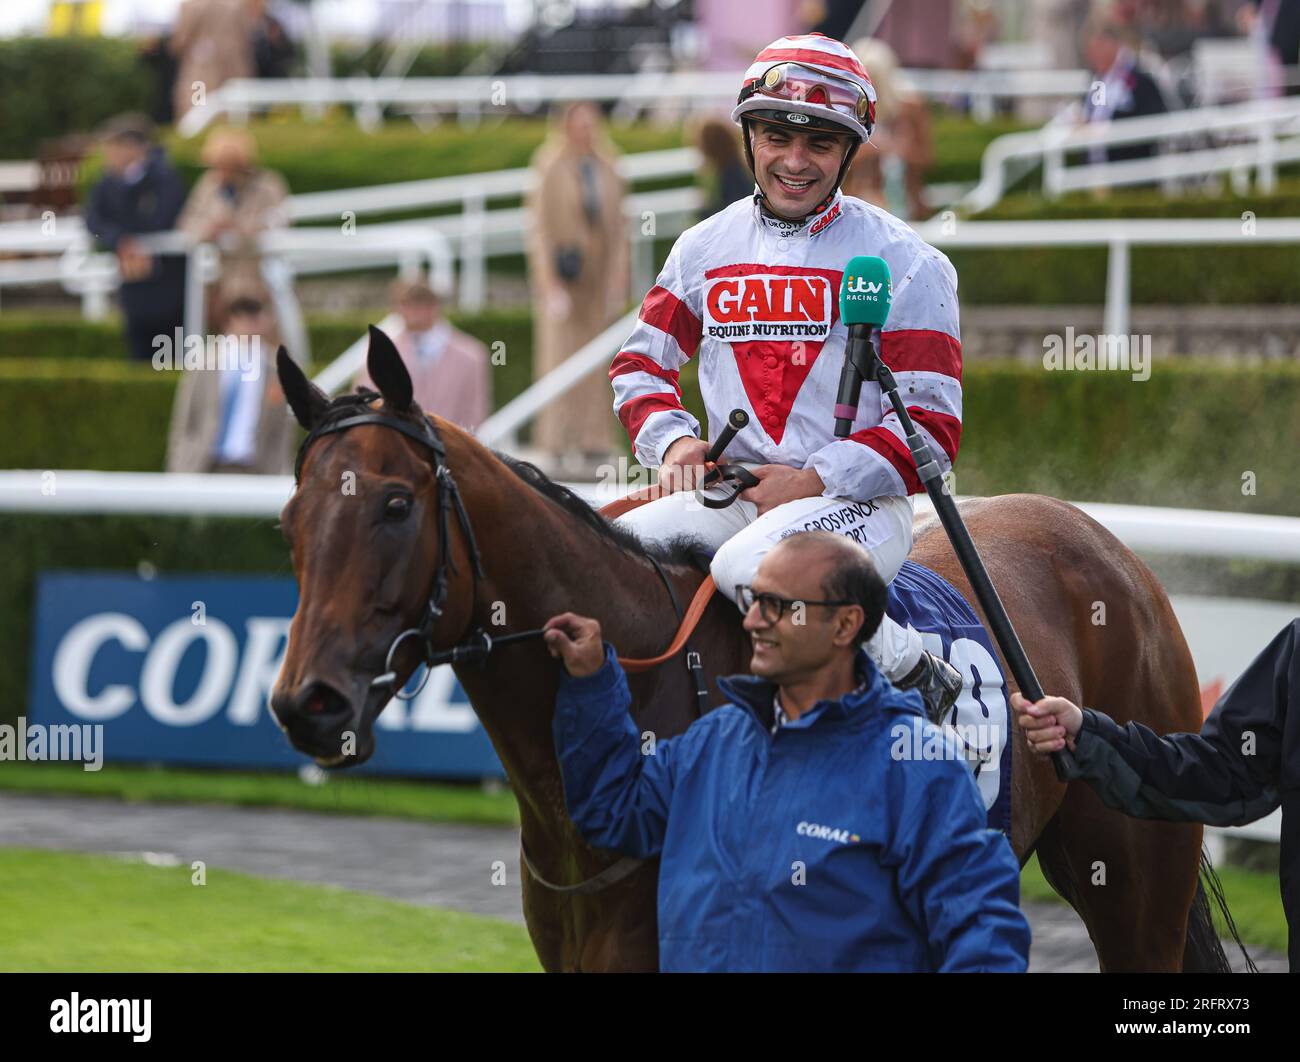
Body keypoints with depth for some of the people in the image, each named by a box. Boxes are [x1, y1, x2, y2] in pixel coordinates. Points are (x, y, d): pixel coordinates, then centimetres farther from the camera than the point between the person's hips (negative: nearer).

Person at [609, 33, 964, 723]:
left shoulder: (904, 263, -3)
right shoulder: (706, 248, 12)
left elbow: (932, 426, -8)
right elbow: (641, 362, 21)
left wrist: (813, 480, -16)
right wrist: (673, 440, -1)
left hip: (858, 502, -5)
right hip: (731, 491, 5)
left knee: (749, 565, -35)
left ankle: (915, 673, -18)